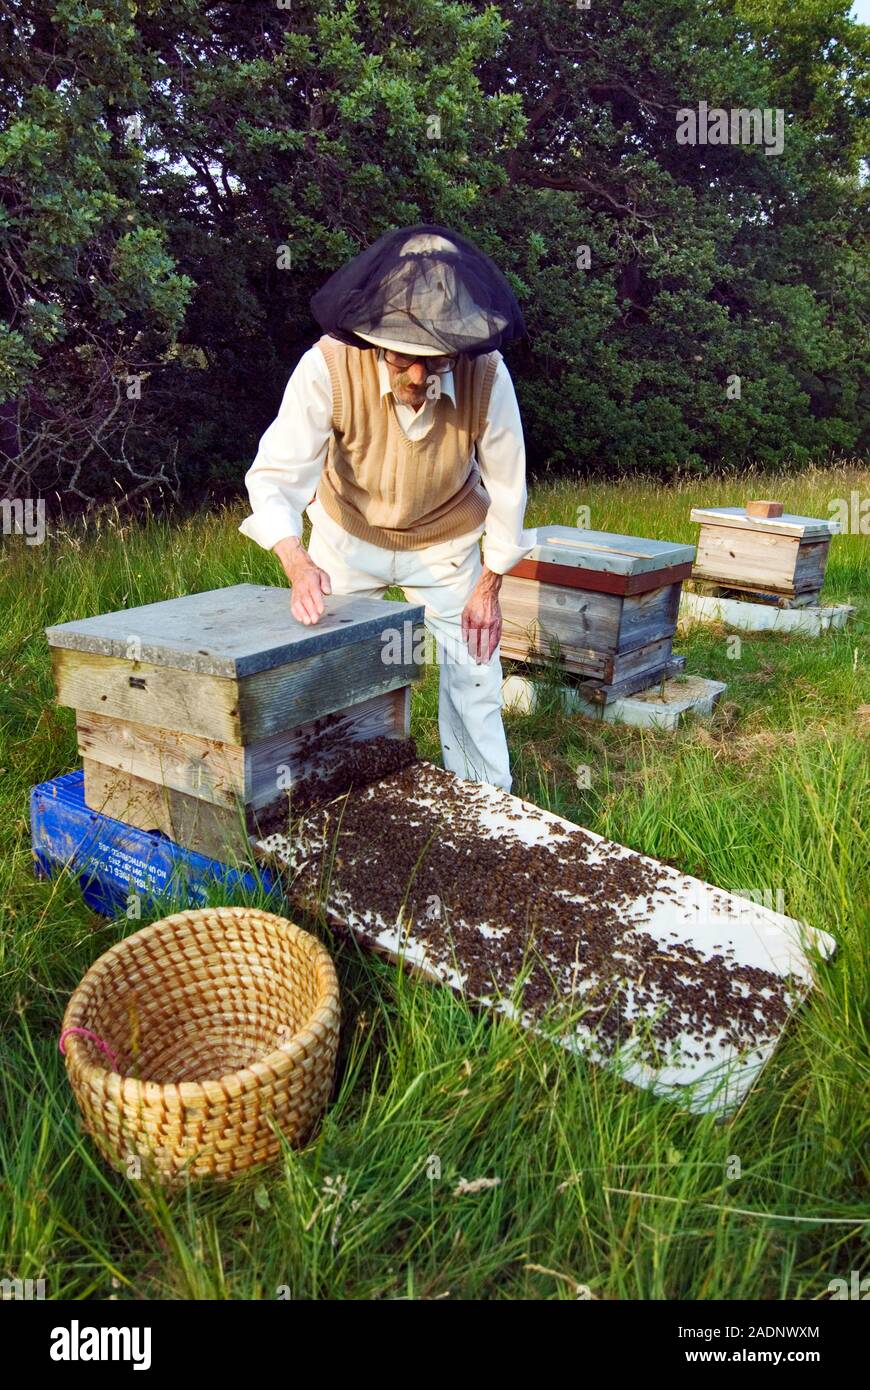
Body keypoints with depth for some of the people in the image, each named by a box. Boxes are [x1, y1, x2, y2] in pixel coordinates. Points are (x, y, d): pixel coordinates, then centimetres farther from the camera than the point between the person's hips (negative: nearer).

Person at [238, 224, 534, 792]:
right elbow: (278, 473, -32)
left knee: (473, 675, 3)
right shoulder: (329, 366, -30)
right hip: (348, 538, 0)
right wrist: (296, 560, -51)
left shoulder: (488, 374, -26)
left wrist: (489, 585, -9)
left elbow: (506, 483, -14)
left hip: (445, 547, 1)